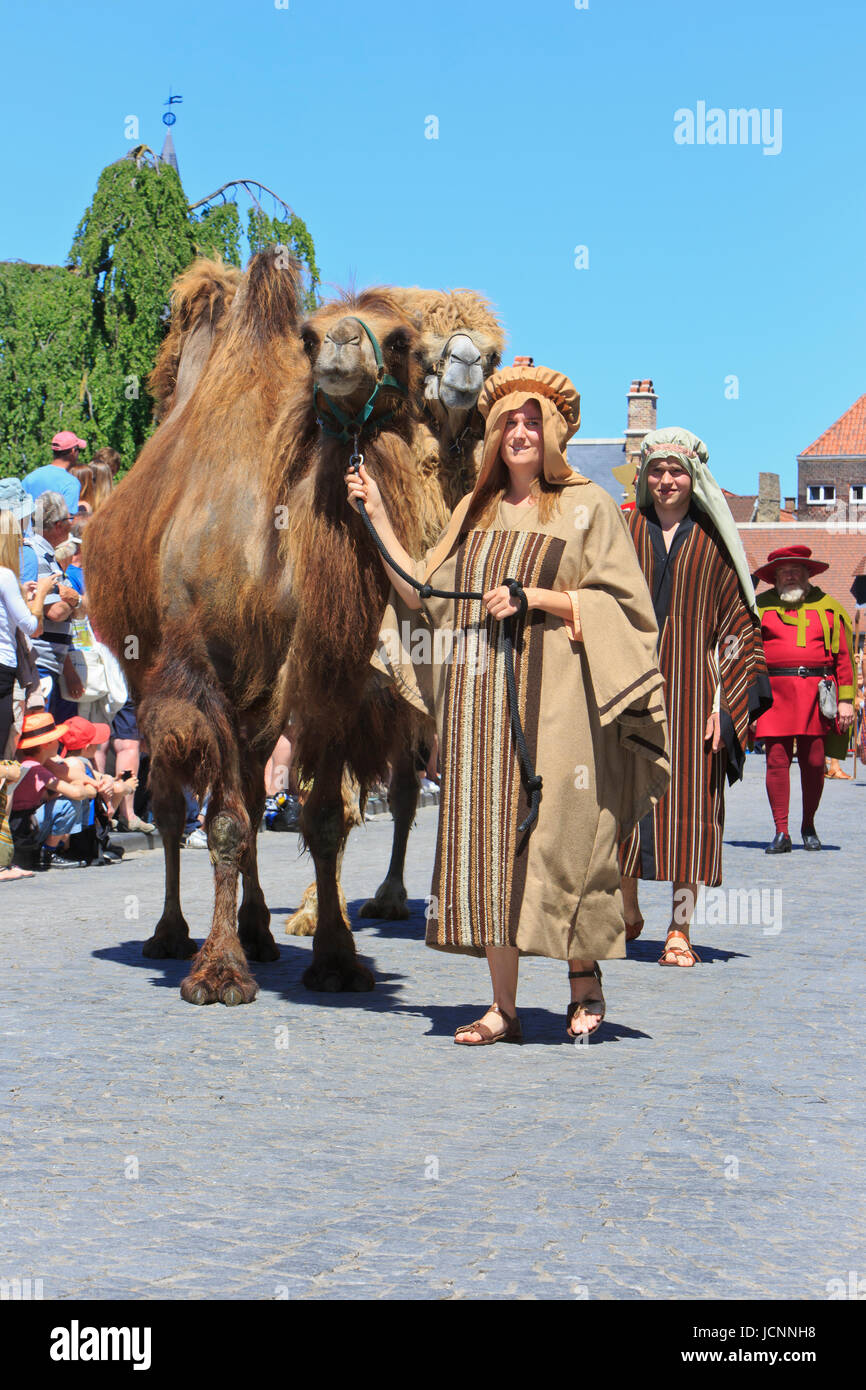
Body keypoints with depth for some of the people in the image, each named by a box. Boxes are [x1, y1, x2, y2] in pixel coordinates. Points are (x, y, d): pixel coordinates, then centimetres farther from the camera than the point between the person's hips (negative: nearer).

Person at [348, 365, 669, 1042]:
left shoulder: (588, 505, 4)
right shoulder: (476, 510, 18)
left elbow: (619, 602, -3)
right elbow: (420, 591, 12)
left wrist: (535, 596, -11)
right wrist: (378, 514, 11)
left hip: (553, 700, -4)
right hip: (482, 702, 4)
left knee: (556, 837, -6)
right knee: (487, 842, 0)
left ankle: (585, 978, 16)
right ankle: (504, 1009, 5)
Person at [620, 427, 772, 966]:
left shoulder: (715, 542, 6)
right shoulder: (624, 533, 9)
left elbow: (739, 623, 5)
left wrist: (726, 702, -4)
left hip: (692, 690, -1)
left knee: (689, 805, -2)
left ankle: (680, 930, 3)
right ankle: (627, 912, 21)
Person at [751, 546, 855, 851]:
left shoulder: (827, 608, 12)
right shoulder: (761, 606, 10)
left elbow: (843, 656, 9)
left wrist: (846, 700, 1)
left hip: (816, 693, 1)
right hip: (774, 692, -1)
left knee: (813, 763, 2)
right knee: (777, 760, -6)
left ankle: (808, 827, 20)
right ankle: (781, 833, -3)